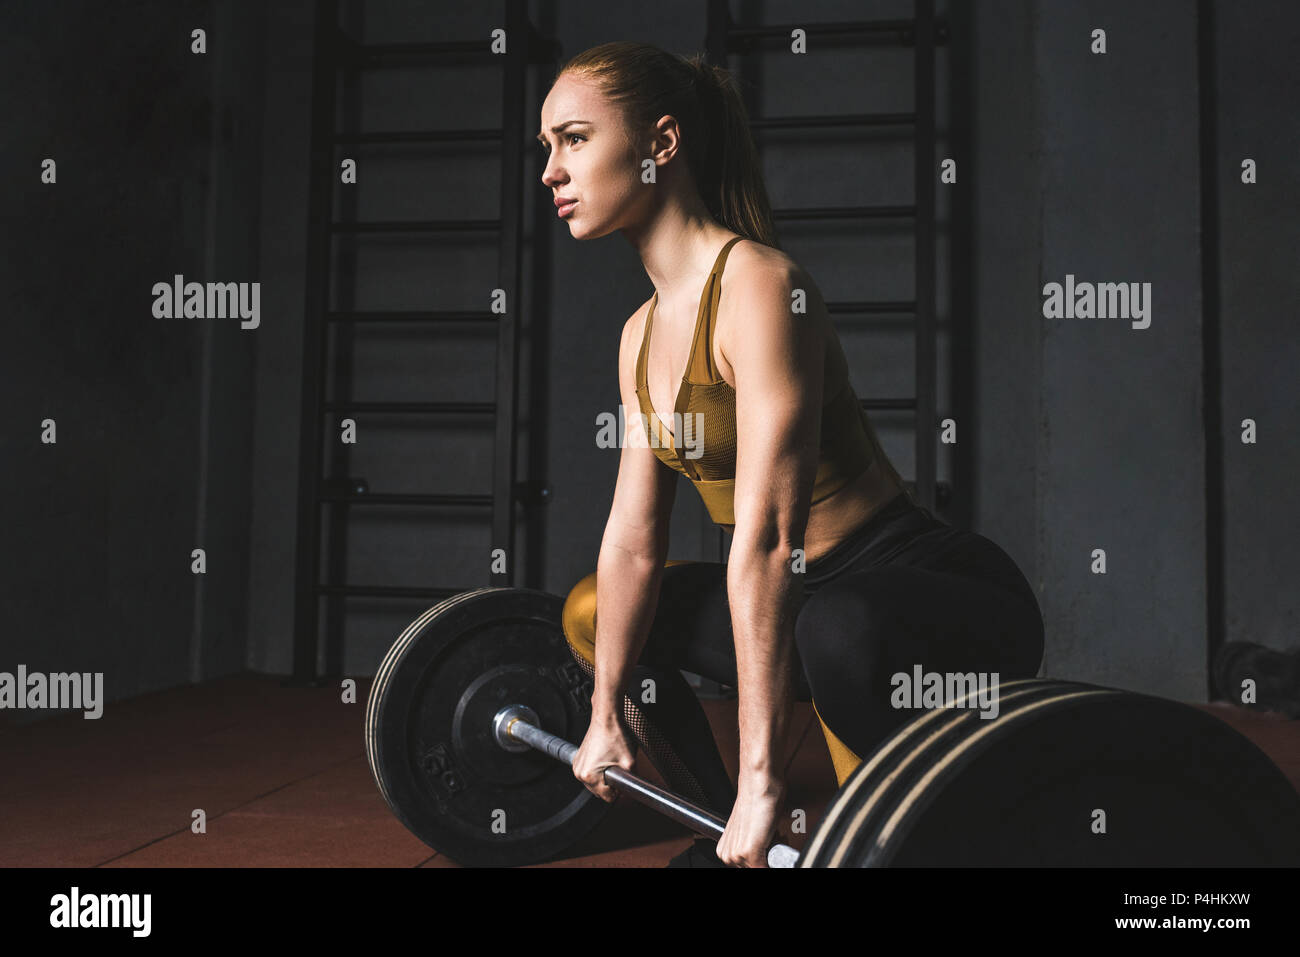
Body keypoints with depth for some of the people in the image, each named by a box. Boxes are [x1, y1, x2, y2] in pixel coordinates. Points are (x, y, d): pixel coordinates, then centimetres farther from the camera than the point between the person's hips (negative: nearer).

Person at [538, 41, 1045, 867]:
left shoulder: (758, 287, -21)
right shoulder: (643, 333, 5)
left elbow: (766, 537, -29)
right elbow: (633, 541, 6)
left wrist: (763, 774, -30)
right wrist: (607, 718, 8)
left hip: (949, 598, -9)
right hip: (820, 593, 9)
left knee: (842, 629, -42)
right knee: (594, 613, 18)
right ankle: (733, 836, 24)